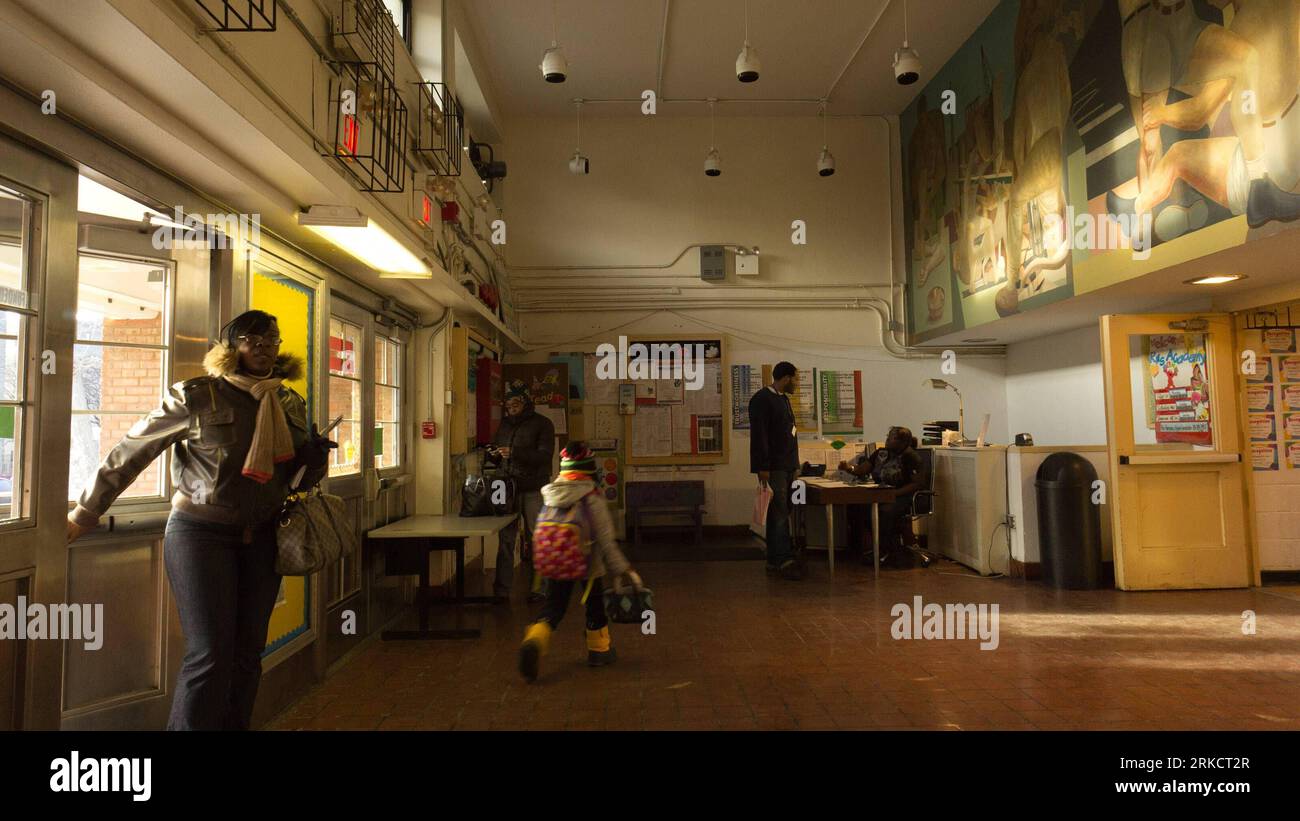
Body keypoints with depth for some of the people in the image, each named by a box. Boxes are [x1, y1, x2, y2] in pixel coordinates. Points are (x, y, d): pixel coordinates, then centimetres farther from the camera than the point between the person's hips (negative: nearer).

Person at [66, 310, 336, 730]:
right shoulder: (196, 397, -7)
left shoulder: (291, 404, 7)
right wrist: (85, 514, 5)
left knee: (248, 654, 11)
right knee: (210, 655, -7)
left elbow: (304, 469, 19)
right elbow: (131, 452, -1)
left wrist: (316, 458, -5)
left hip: (262, 538, 5)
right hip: (200, 532, -5)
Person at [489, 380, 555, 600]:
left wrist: (514, 453, -21)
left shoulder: (542, 424, 0)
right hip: (508, 488, 4)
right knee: (505, 539, -1)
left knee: (534, 539, 1)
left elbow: (544, 455, -12)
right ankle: (501, 589, 3)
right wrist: (493, 453, 3)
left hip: (533, 490, -4)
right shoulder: (505, 424, 16)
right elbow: (496, 448, 27)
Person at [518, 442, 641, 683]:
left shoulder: (550, 493, 3)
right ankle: (599, 650, 31)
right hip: (587, 563, -3)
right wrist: (623, 569, -7)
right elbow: (604, 537, -14)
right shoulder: (592, 495, -13)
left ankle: (535, 639, -22)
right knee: (595, 601, 18)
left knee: (553, 604, 7)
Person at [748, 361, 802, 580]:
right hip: (773, 468, -9)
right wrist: (763, 468, -20)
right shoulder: (762, 399, -10)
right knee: (779, 514, -8)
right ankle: (785, 560, -6)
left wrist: (795, 465, 19)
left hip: (786, 467, 9)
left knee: (779, 514, 10)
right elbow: (758, 435, -16)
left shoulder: (783, 399, 18)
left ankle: (775, 561, 15)